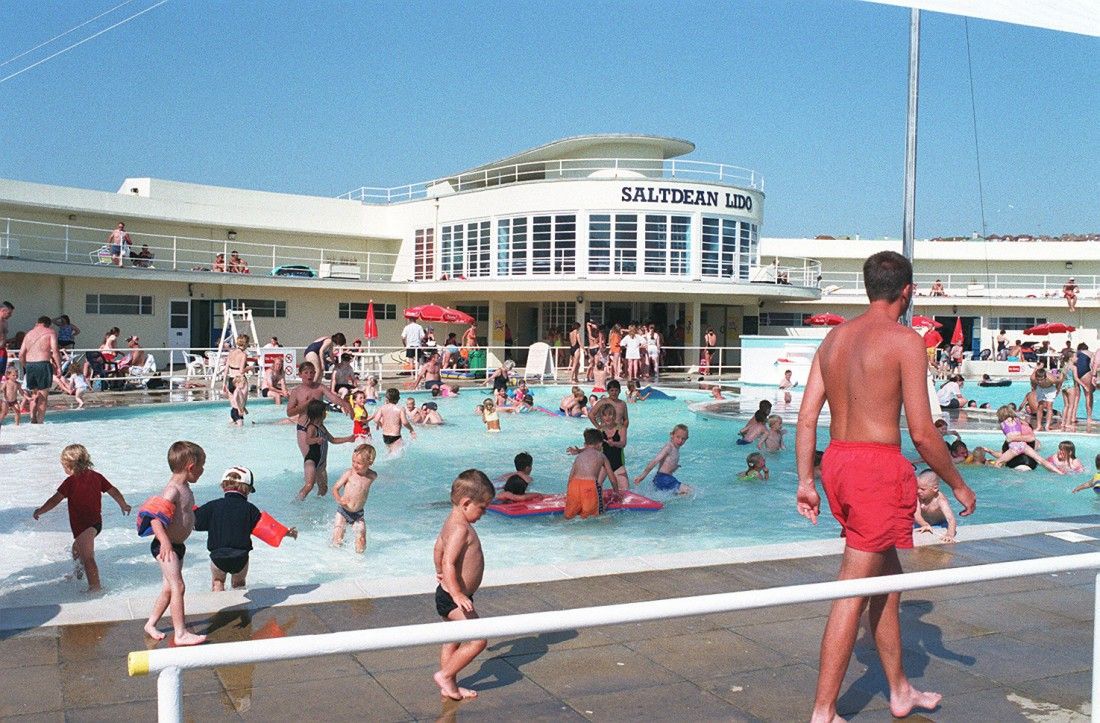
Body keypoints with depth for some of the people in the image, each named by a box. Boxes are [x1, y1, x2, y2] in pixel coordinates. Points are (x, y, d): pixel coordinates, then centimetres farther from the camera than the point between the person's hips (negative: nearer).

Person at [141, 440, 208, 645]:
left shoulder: (184, 488, 10)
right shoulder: (173, 490, -21)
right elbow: (154, 518, -29)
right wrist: (165, 542, -38)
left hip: (177, 545, 10)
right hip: (166, 547, -10)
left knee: (169, 587, 18)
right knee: (178, 586, -11)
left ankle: (151, 624, 33)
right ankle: (180, 634, -9)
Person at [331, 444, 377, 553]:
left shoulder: (373, 476, -5)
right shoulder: (349, 474, -13)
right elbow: (335, 488, -10)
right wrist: (339, 499, -29)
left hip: (358, 514, 2)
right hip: (343, 511, -2)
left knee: (361, 542, -9)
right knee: (337, 541, -4)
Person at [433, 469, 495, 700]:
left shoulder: (452, 522, 9)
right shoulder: (461, 528, -23)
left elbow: (439, 547, 24)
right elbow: (449, 563, -31)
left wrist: (440, 573, 38)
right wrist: (457, 594, -34)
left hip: (447, 594, 11)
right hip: (453, 598, -11)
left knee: (453, 642, 19)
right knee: (478, 640, -9)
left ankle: (450, 687, 30)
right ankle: (444, 675, 2)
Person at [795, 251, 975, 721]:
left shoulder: (834, 337, 11)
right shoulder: (905, 340, -9)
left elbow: (806, 417, 7)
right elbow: (922, 433, -12)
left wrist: (805, 481, 11)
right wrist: (958, 486, 1)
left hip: (835, 461, 8)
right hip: (877, 467, -8)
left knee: (887, 575, 21)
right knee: (853, 591, -2)